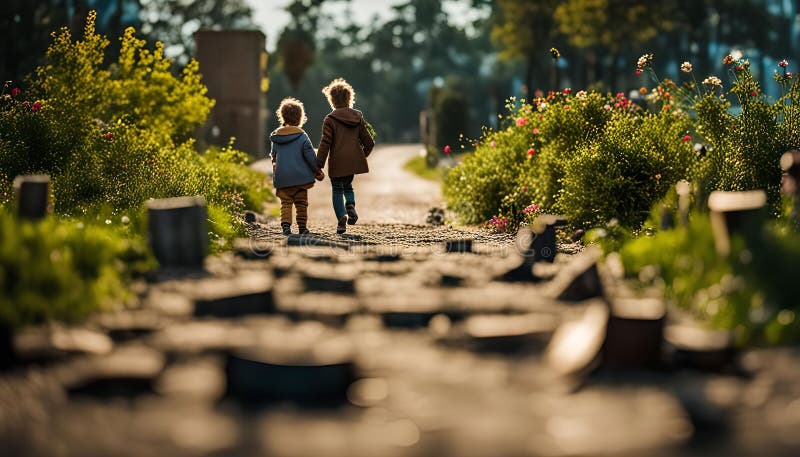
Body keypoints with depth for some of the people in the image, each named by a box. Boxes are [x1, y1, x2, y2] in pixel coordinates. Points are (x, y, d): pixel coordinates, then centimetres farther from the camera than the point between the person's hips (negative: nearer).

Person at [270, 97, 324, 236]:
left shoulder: (275, 137, 4)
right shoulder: (302, 136, -7)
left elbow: (273, 156, 15)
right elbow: (310, 155, -7)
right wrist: (317, 171, 4)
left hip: (282, 178, 2)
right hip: (300, 176, -2)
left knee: (286, 203, 4)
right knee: (301, 202, 9)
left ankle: (286, 225, -14)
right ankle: (302, 227, 13)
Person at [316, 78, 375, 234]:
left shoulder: (330, 119, -9)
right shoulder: (358, 117, 5)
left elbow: (325, 143, -12)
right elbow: (369, 142, 7)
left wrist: (319, 165, -8)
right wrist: (362, 155, 26)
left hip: (337, 162, -4)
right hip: (354, 161, 4)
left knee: (337, 190, 10)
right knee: (347, 185, 24)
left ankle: (341, 217, -8)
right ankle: (350, 205, -3)